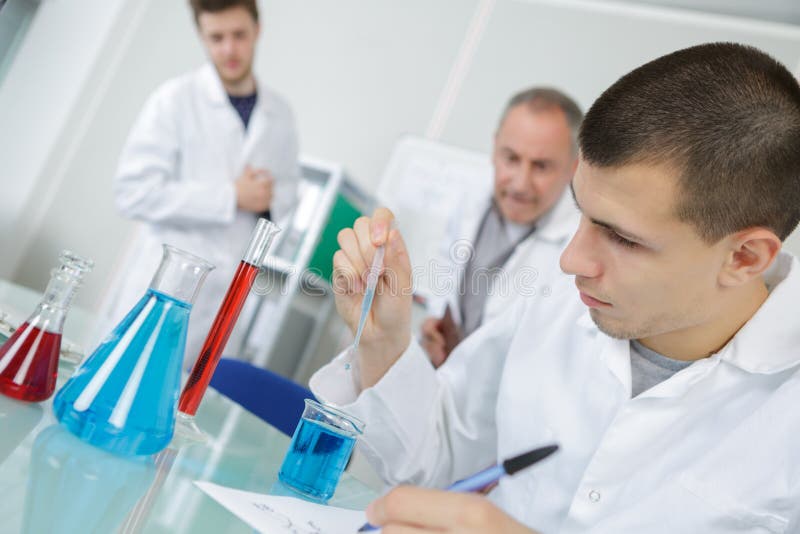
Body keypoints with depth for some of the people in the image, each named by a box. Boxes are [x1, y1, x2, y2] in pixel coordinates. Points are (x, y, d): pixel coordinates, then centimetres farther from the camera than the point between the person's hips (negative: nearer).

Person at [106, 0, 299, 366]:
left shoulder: (279, 114, 6)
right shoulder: (174, 100, -8)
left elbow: (288, 187, 18)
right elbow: (134, 192, -14)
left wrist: (270, 198, -6)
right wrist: (231, 196, -16)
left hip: (226, 292, 4)